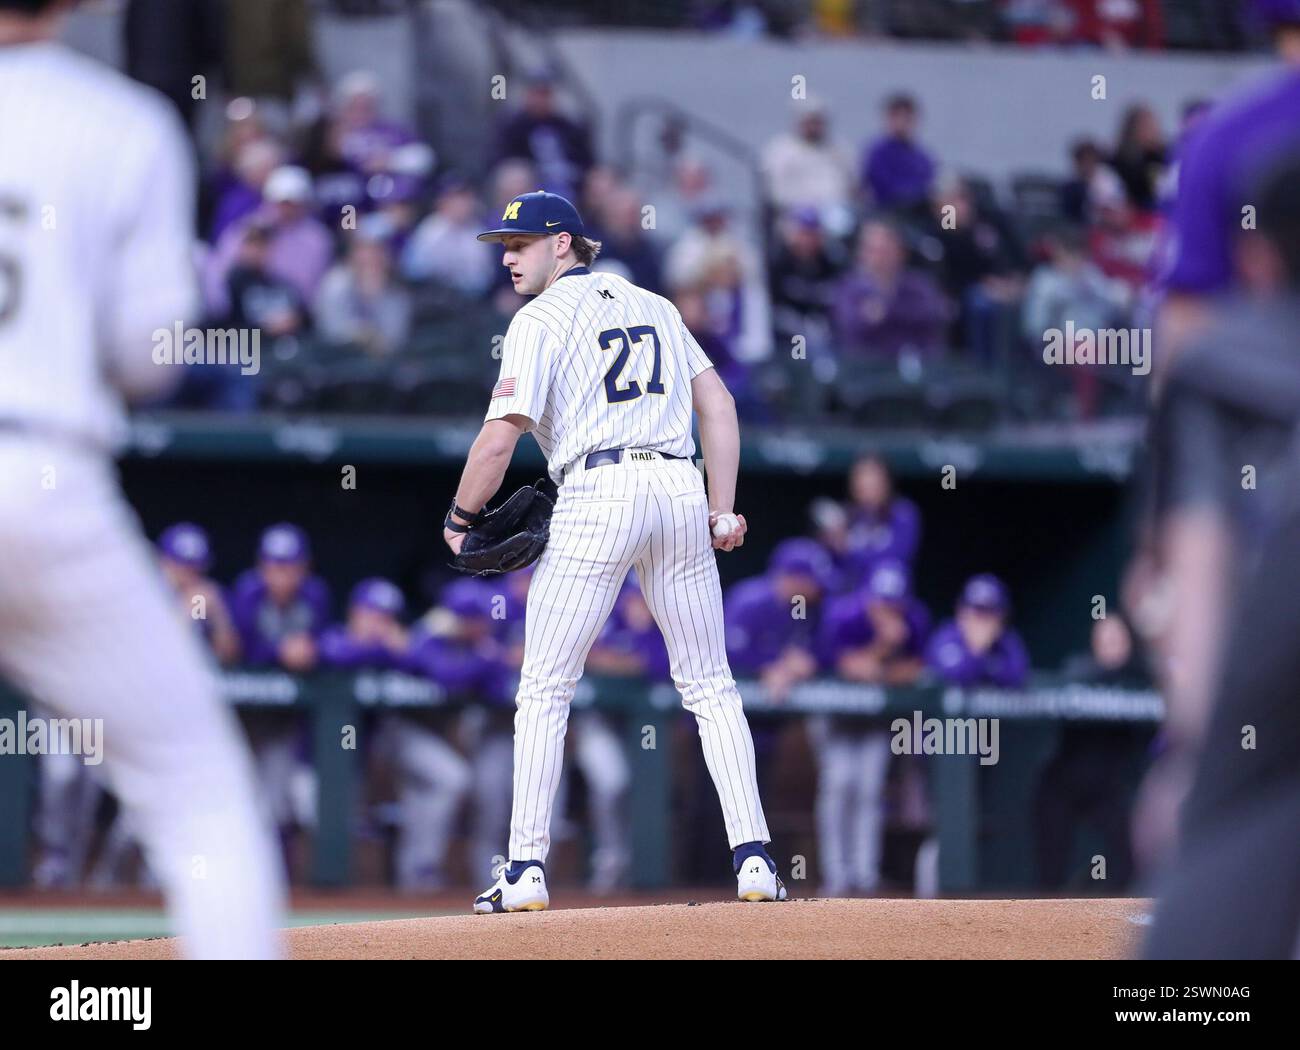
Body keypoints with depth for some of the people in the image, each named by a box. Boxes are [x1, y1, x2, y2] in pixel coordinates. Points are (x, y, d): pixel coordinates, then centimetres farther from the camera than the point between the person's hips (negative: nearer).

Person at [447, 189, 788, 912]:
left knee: (545, 689, 2)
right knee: (710, 686, 9)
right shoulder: (653, 305, 20)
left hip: (598, 496, -5)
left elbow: (501, 438, -8)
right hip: (682, 489, 5)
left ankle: (528, 871, -2)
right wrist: (723, 507, 13)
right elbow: (719, 403, 16)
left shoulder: (542, 319, 0)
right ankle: (754, 858, -1)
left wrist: (462, 519, 5)